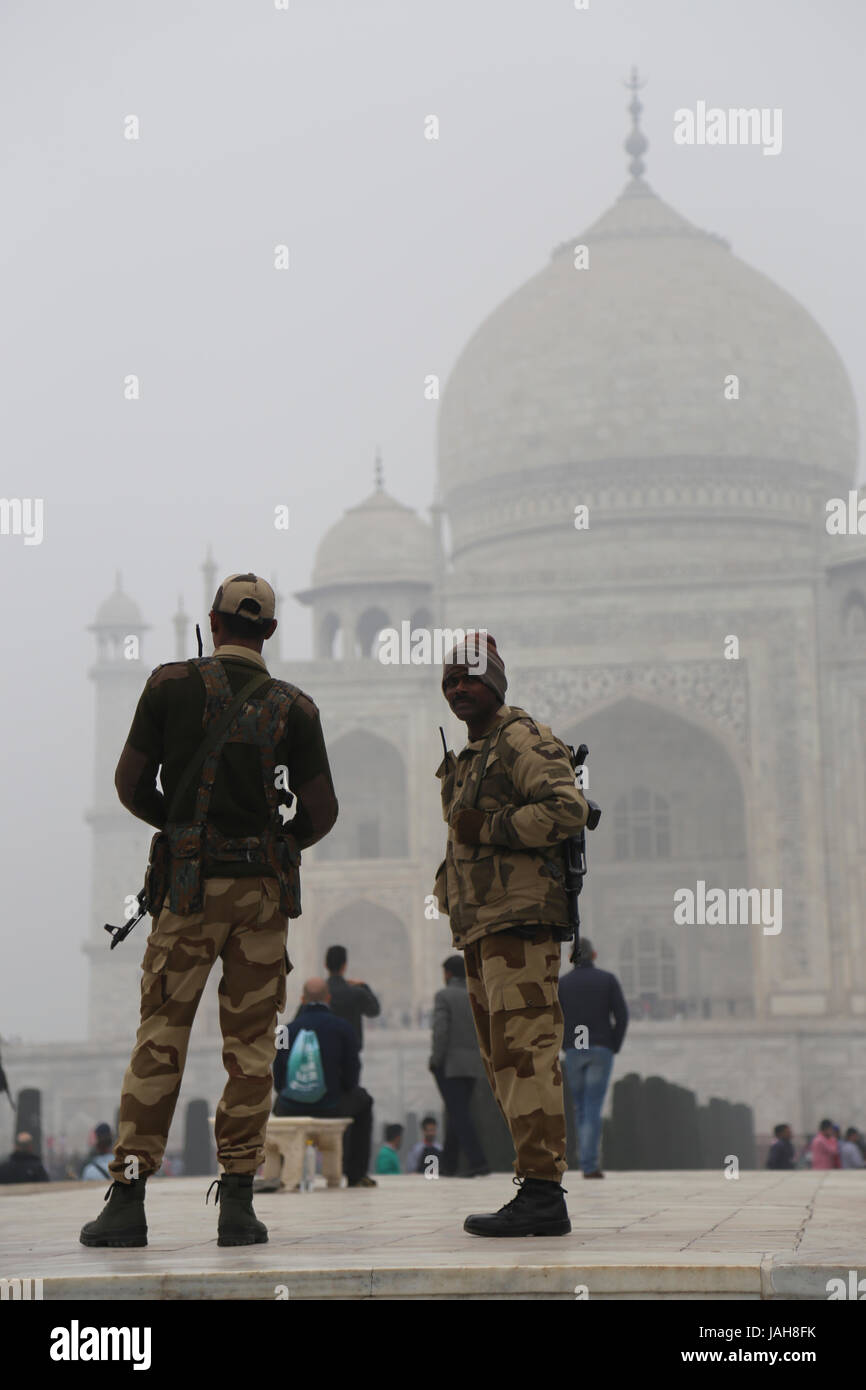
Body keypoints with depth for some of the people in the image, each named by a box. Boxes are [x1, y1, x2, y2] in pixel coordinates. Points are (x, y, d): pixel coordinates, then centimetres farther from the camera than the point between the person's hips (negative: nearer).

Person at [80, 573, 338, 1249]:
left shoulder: (172, 684, 0)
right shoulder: (294, 706, 4)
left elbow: (130, 783, 1)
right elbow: (322, 810, 2)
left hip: (190, 884, -1)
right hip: (264, 888, 1)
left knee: (161, 1037, 3)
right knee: (250, 1042, 4)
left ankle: (128, 1196, 1)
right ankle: (238, 1201, 1)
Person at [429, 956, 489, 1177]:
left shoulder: (443, 996, -8)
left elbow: (440, 1030, -17)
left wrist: (436, 1060, -9)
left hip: (449, 1065, -6)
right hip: (472, 1065, 6)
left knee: (459, 1114, -7)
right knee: (458, 1113, 14)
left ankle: (477, 1161, -19)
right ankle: (448, 1165, 18)